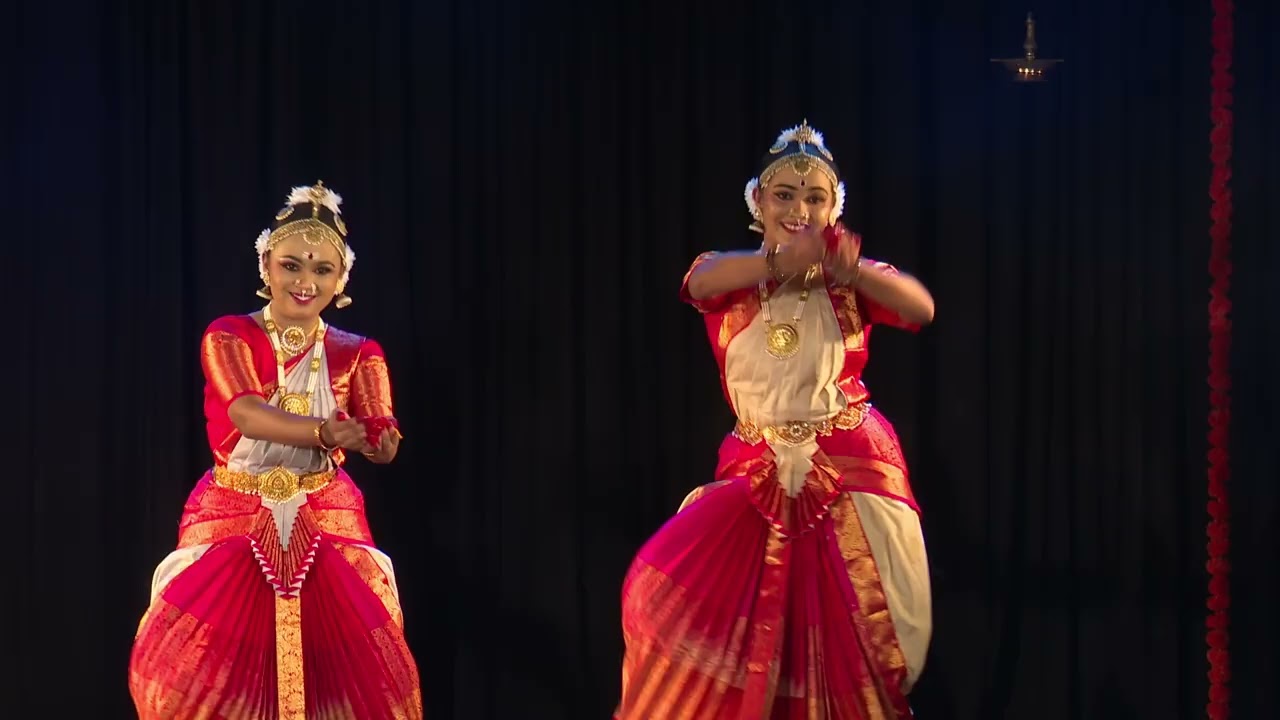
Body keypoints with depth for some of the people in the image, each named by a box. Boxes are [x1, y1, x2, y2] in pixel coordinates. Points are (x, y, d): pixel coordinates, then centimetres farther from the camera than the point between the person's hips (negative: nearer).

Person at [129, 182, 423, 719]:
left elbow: (383, 446, -9)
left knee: (348, 673, -6)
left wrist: (375, 441, -34)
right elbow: (246, 414, -20)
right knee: (217, 674, -6)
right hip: (234, 521, -1)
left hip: (327, 526, 1)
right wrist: (328, 432, -35)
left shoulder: (357, 353, 4)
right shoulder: (228, 337, -2)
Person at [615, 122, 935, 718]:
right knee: (676, 593, -10)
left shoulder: (851, 279, 2)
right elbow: (703, 281, -23)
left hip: (850, 471, -1)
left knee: (841, 641, -1)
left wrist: (850, 267, -37)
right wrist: (786, 259, -43)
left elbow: (921, 308, -17)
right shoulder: (731, 276, 2)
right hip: (757, 473, 1)